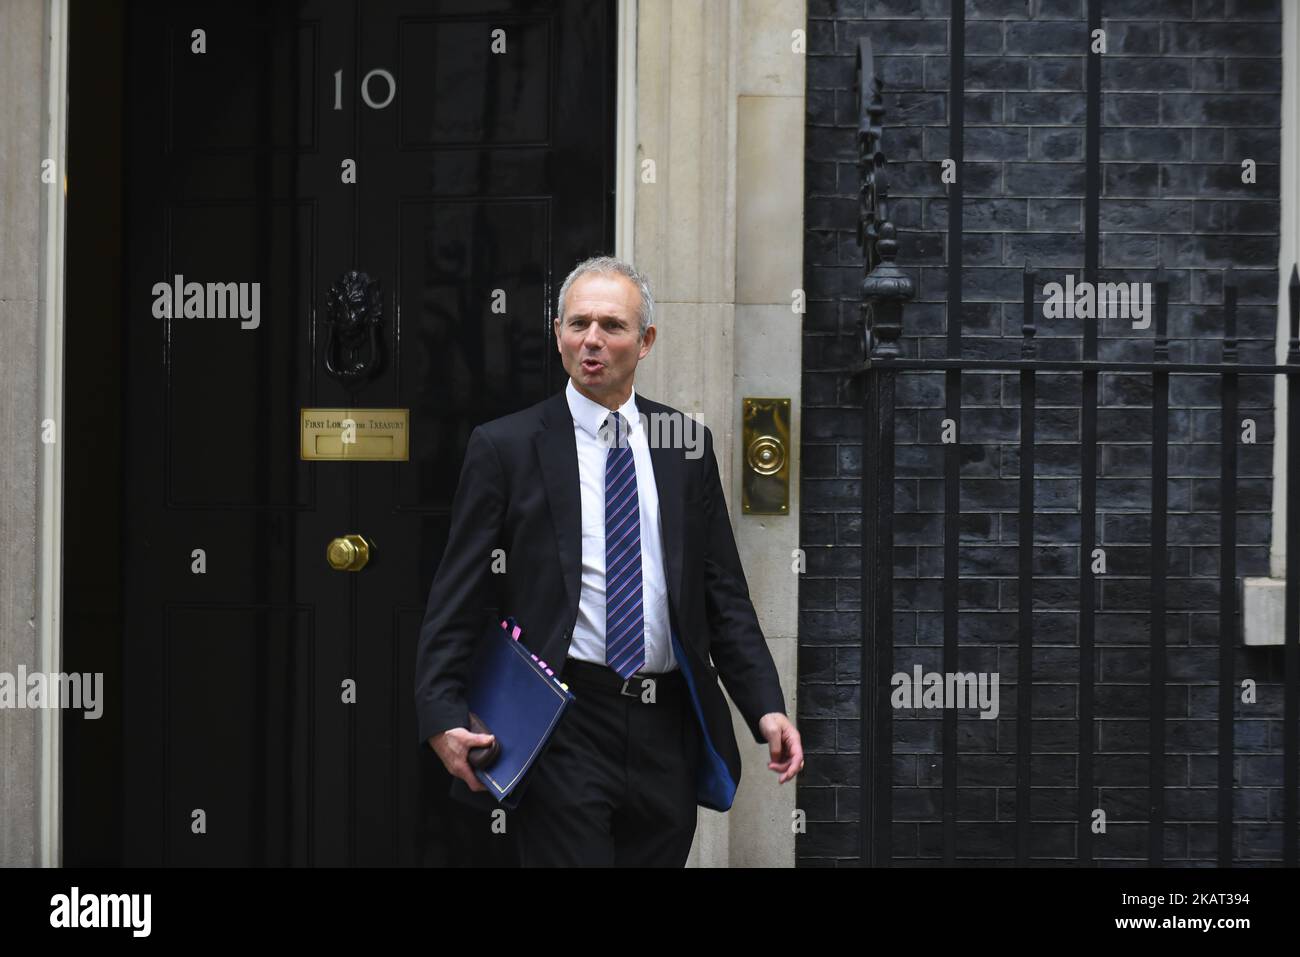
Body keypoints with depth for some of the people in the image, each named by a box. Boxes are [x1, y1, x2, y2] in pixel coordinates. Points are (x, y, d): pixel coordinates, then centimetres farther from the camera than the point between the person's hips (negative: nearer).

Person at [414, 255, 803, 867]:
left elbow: (724, 593, 11)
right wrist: (442, 717, -13)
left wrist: (767, 708, 0)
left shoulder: (686, 446, 11)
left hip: (667, 733, 4)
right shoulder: (504, 447, 1)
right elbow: (456, 599, -1)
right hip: (563, 732, -3)